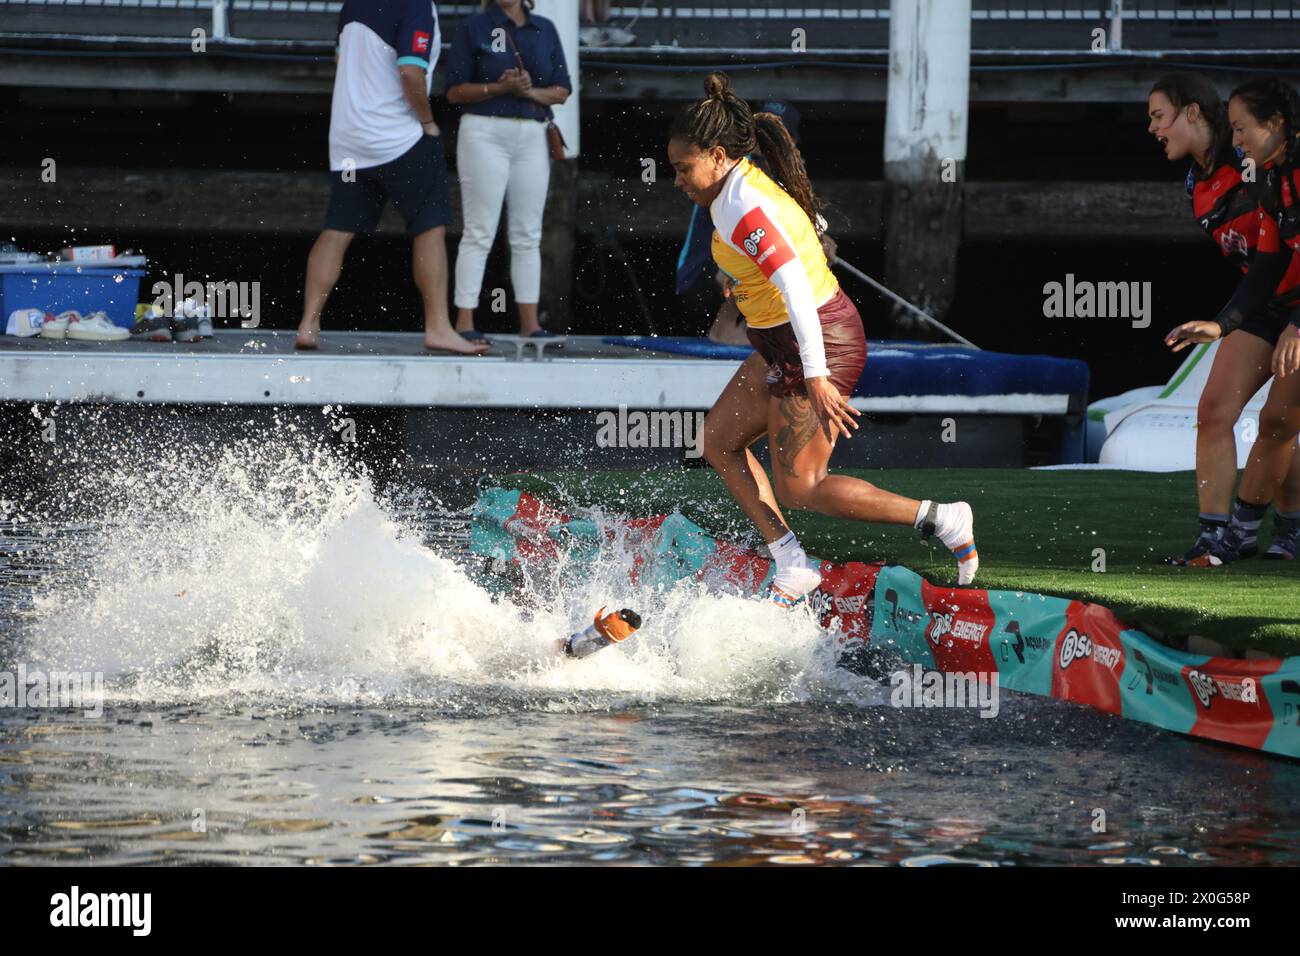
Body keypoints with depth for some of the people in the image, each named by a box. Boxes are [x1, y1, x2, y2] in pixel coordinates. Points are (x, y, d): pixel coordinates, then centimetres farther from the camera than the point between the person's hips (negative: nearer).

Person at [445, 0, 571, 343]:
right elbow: (455, 90, -4)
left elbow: (562, 90, 9)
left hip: (532, 137, 4)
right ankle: (465, 322, -5)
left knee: (528, 235, 6)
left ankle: (529, 322, 8)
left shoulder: (545, 30, 10)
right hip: (486, 134, -4)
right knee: (479, 233, -6)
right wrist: (500, 88, -17)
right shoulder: (473, 28, 0)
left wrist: (532, 91, -11)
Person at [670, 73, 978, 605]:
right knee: (720, 440, 13)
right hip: (782, 346, 10)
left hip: (817, 345, -10)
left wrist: (816, 377, -32)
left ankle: (942, 519, 2)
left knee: (798, 490, -3)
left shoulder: (743, 210, -22)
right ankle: (793, 570, 13)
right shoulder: (743, 186, 9)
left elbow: (795, 286, -30)